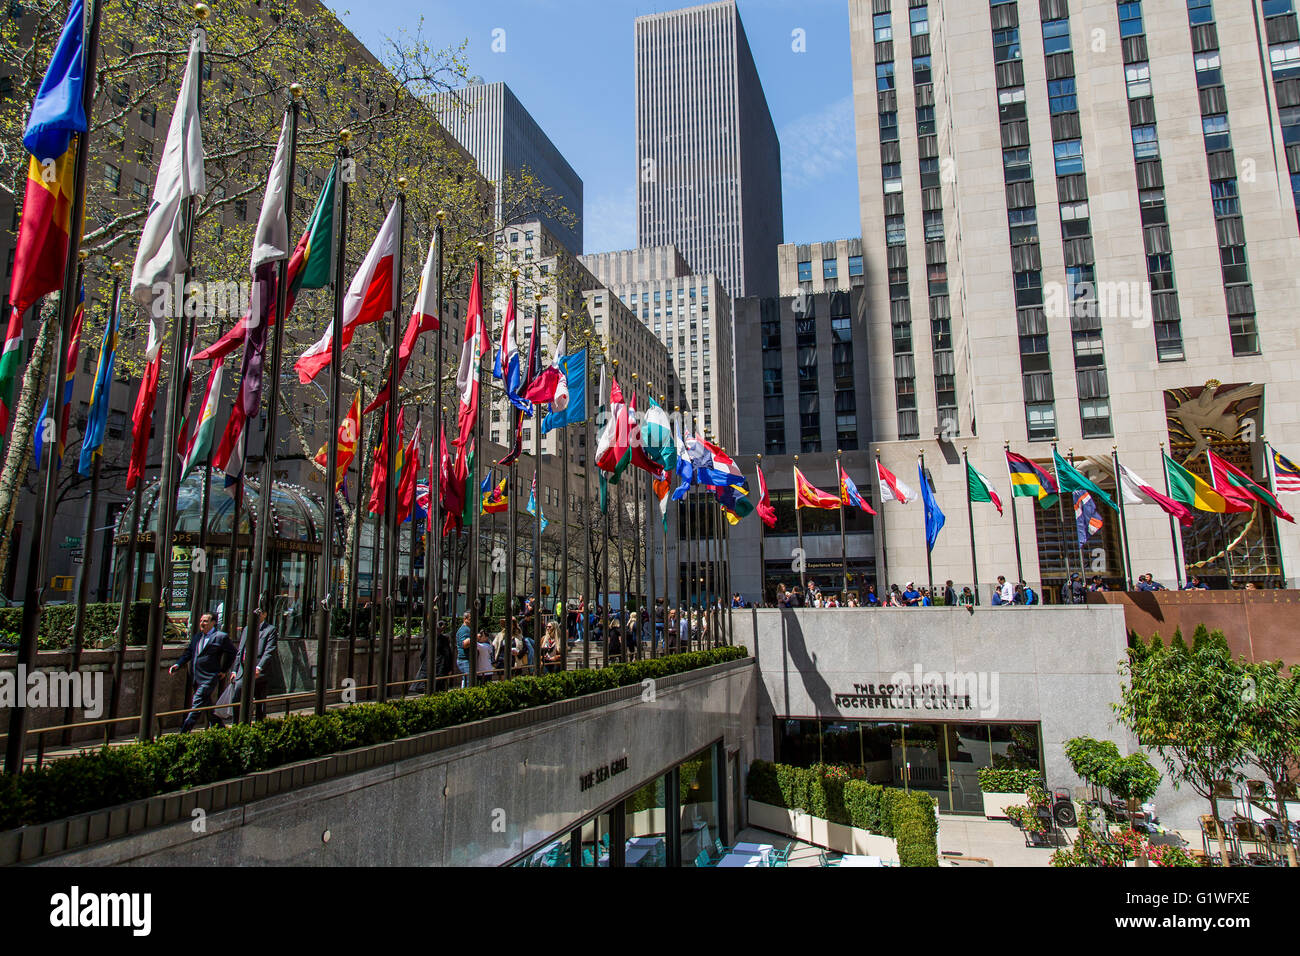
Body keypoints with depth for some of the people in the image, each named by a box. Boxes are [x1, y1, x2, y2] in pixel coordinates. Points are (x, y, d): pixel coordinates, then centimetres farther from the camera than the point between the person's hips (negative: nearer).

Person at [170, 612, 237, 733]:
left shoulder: (221, 637, -5)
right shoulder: (196, 637, 16)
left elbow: (235, 653, -1)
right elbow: (188, 653, 15)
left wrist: (223, 670, -2)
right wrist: (178, 665, -2)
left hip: (210, 678, -7)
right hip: (197, 678, 7)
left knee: (196, 705, -11)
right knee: (207, 706, 14)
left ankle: (184, 733, -10)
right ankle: (220, 727, 26)